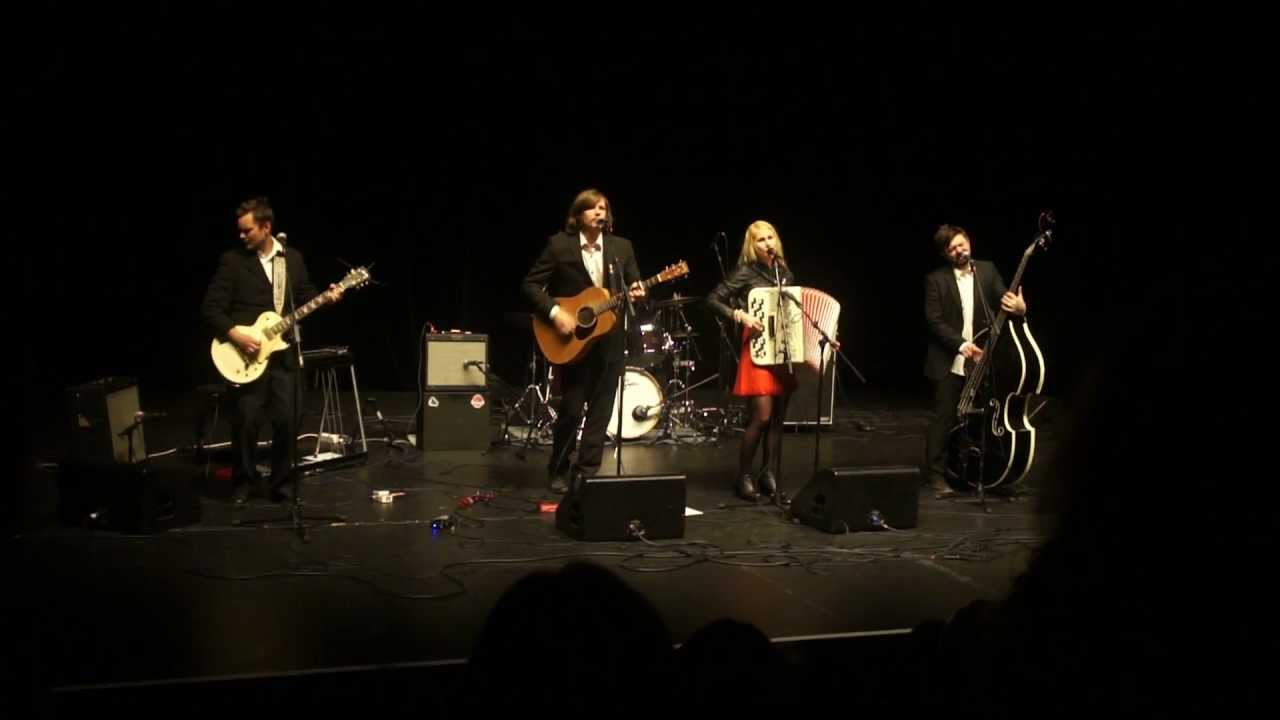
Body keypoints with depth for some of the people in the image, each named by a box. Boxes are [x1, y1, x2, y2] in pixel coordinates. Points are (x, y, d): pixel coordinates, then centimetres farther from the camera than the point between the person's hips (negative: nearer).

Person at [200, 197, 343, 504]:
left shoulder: (293, 258, 9)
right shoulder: (232, 260, -3)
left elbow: (305, 297, 16)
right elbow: (210, 308, -5)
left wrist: (327, 297, -4)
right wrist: (236, 335, -17)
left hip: (283, 353, 3)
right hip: (246, 354, -3)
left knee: (287, 421, 2)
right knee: (245, 423, -2)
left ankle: (282, 483, 17)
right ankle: (245, 482, 17)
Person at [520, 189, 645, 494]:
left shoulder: (621, 247, 7)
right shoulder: (559, 245, -3)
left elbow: (633, 284, 11)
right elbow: (530, 285, -4)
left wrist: (637, 293, -13)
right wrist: (554, 312, -17)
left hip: (609, 339, 3)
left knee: (600, 410, 4)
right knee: (571, 409, -1)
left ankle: (587, 472, 14)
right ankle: (558, 471, 18)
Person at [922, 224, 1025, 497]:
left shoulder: (987, 270, 5)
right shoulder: (936, 280, -5)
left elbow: (1004, 300, -2)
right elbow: (934, 322, -9)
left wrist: (1019, 306, -25)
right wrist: (961, 344, -18)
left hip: (981, 358, 4)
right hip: (948, 362, -3)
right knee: (944, 418, -3)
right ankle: (936, 474, 5)